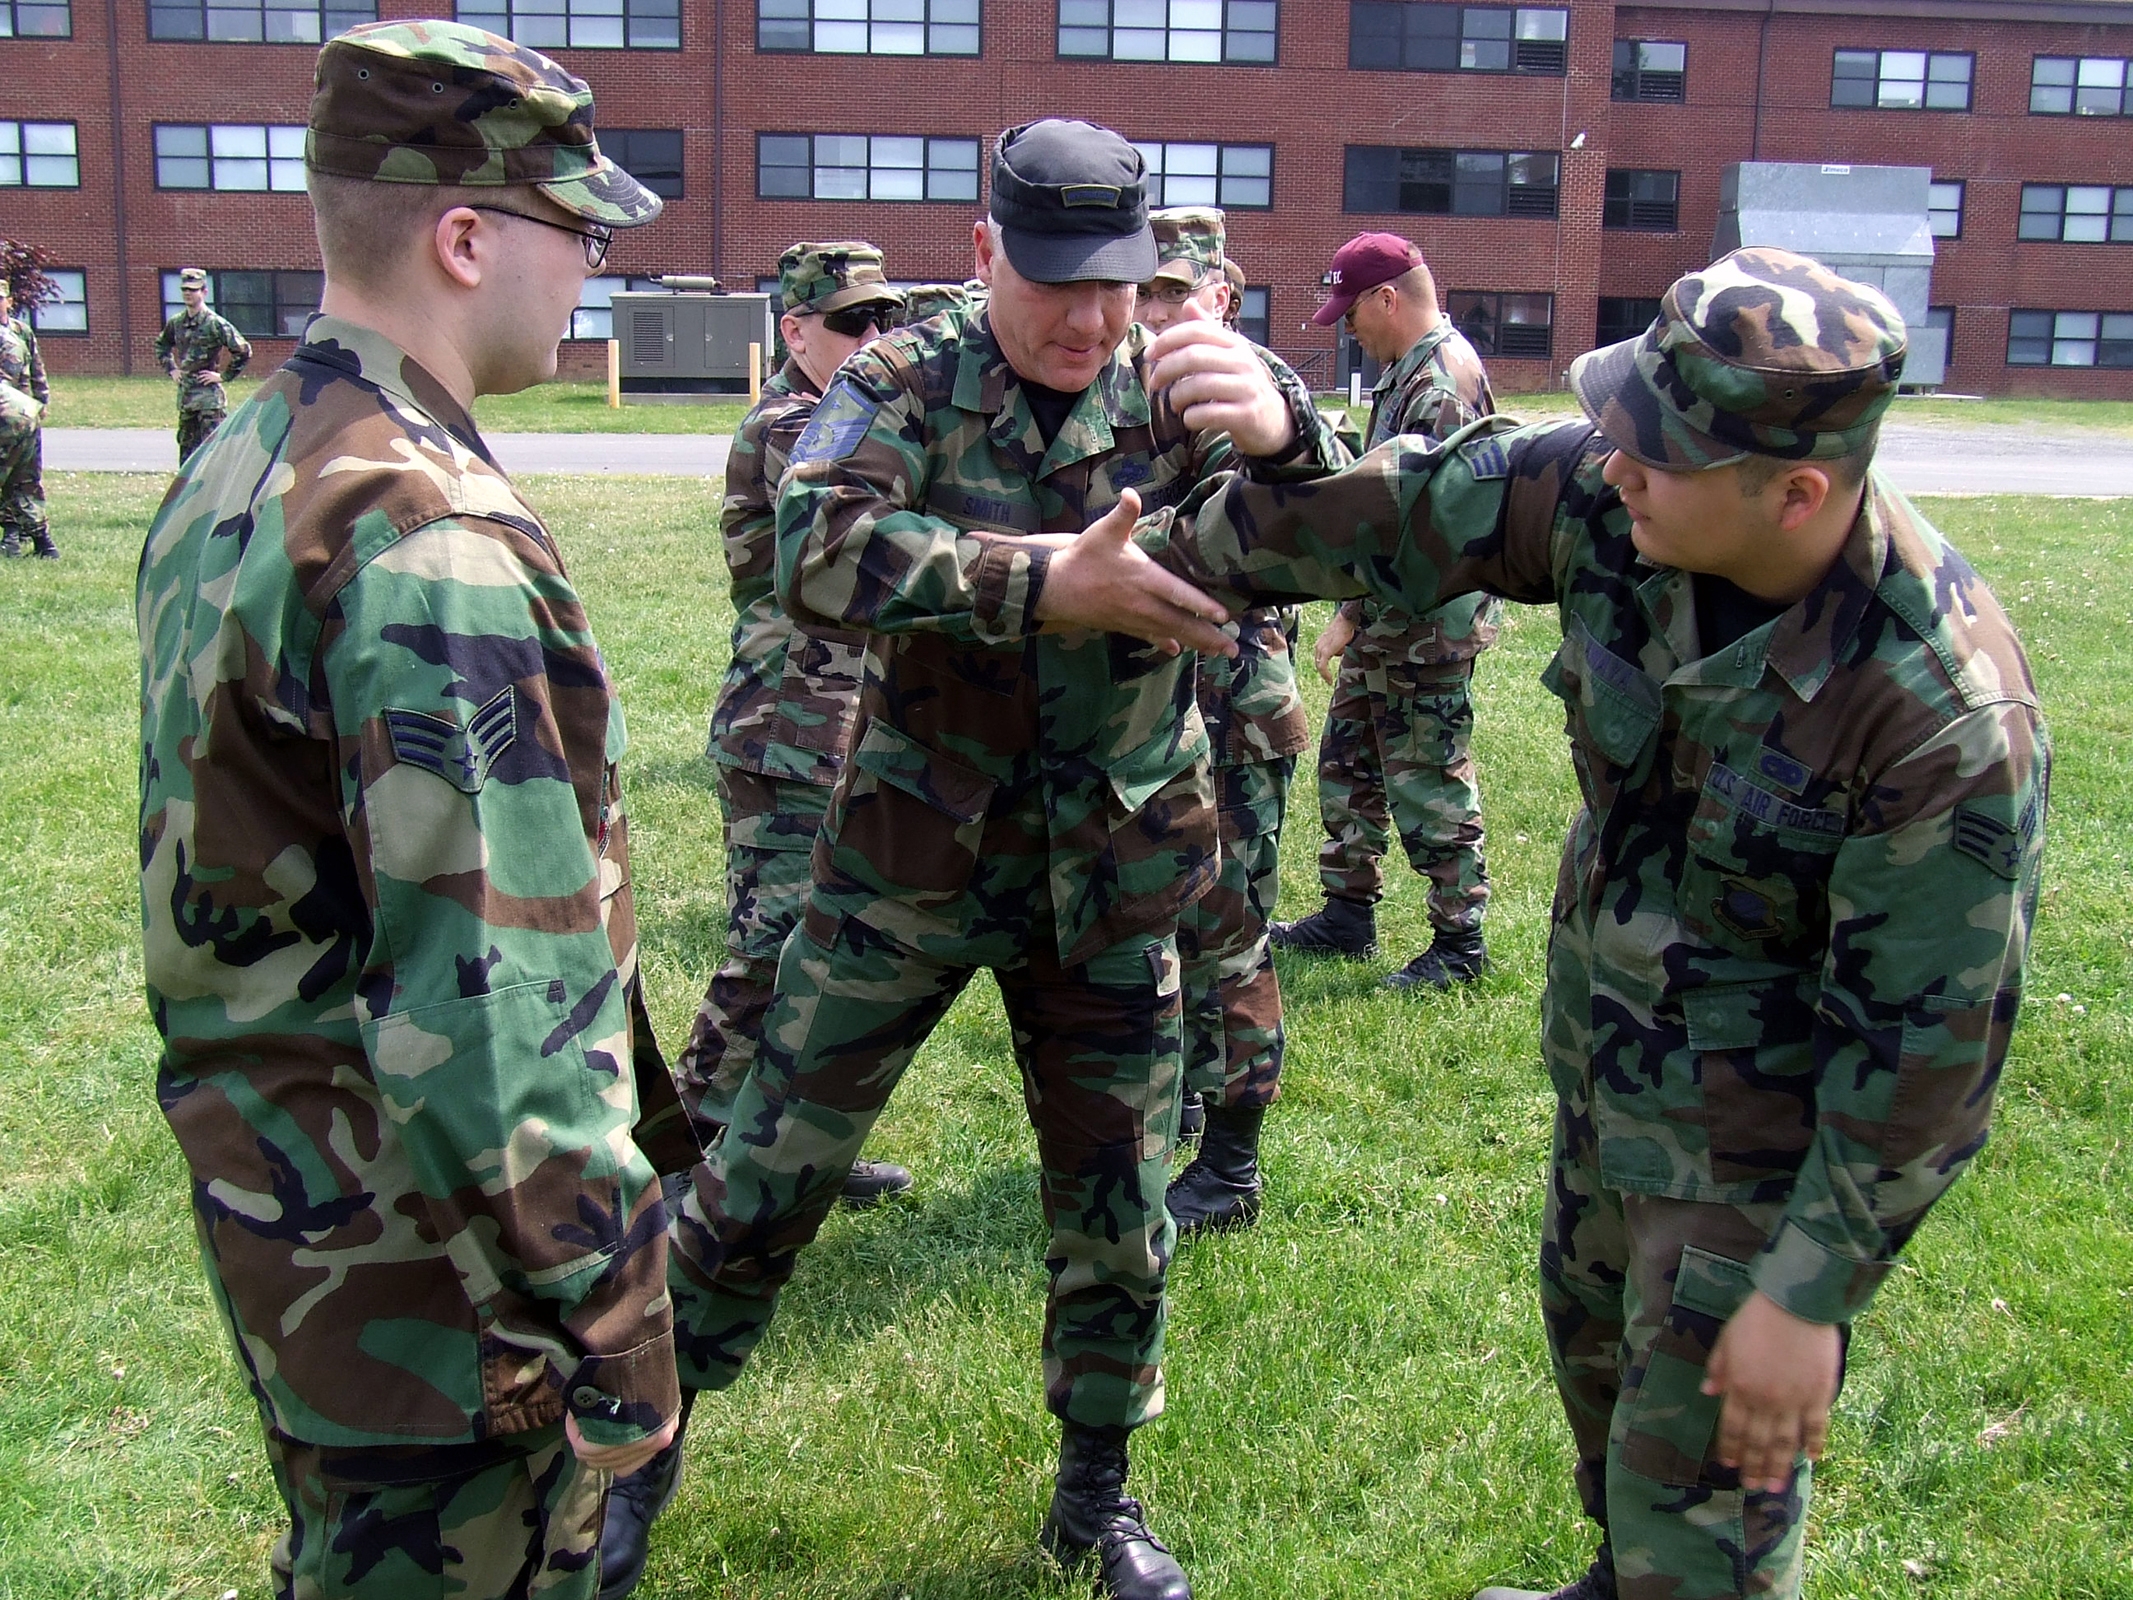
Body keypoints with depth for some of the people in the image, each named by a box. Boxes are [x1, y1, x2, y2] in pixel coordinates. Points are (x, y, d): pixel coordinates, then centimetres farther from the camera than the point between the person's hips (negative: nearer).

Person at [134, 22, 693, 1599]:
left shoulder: (232, 471, 7)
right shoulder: (434, 541, -25)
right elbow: (495, 1007, -28)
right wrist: (612, 1323, -20)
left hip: (268, 1195, 9)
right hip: (422, 1260, -9)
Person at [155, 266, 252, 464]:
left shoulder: (215, 324, -10)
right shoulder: (176, 323, 9)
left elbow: (243, 351, -12)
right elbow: (161, 345, 29)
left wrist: (224, 376, -11)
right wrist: (171, 369, 16)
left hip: (209, 394, -7)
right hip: (184, 394, 7)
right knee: (186, 445, 12)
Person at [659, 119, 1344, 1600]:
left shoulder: (1176, 395, -1)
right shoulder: (906, 387, -7)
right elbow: (818, 547, -25)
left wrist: (1278, 438, -39)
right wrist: (1043, 579, -36)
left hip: (1110, 881, 2)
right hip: (912, 863, -2)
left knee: (1117, 1209, 12)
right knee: (775, 1166, 7)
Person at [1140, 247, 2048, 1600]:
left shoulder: (1948, 711, -33)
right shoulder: (1610, 499, -18)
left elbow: (1929, 1035, -25)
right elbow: (1407, 508, -2)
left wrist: (1813, 1294, -19)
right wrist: (1183, 552, 9)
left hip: (1764, 1126, -7)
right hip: (1605, 1054, 8)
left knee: (1702, 1479, 2)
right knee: (1592, 1334, 28)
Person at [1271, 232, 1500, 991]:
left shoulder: (1442, 381, -20)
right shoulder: (1410, 371, 12)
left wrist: (1347, 615, -21)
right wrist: (1357, 613, 15)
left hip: (1426, 629, -10)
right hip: (1388, 622, 10)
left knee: (1428, 783, -1)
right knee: (1349, 759, 17)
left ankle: (1458, 941, 11)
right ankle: (1348, 913, 29)